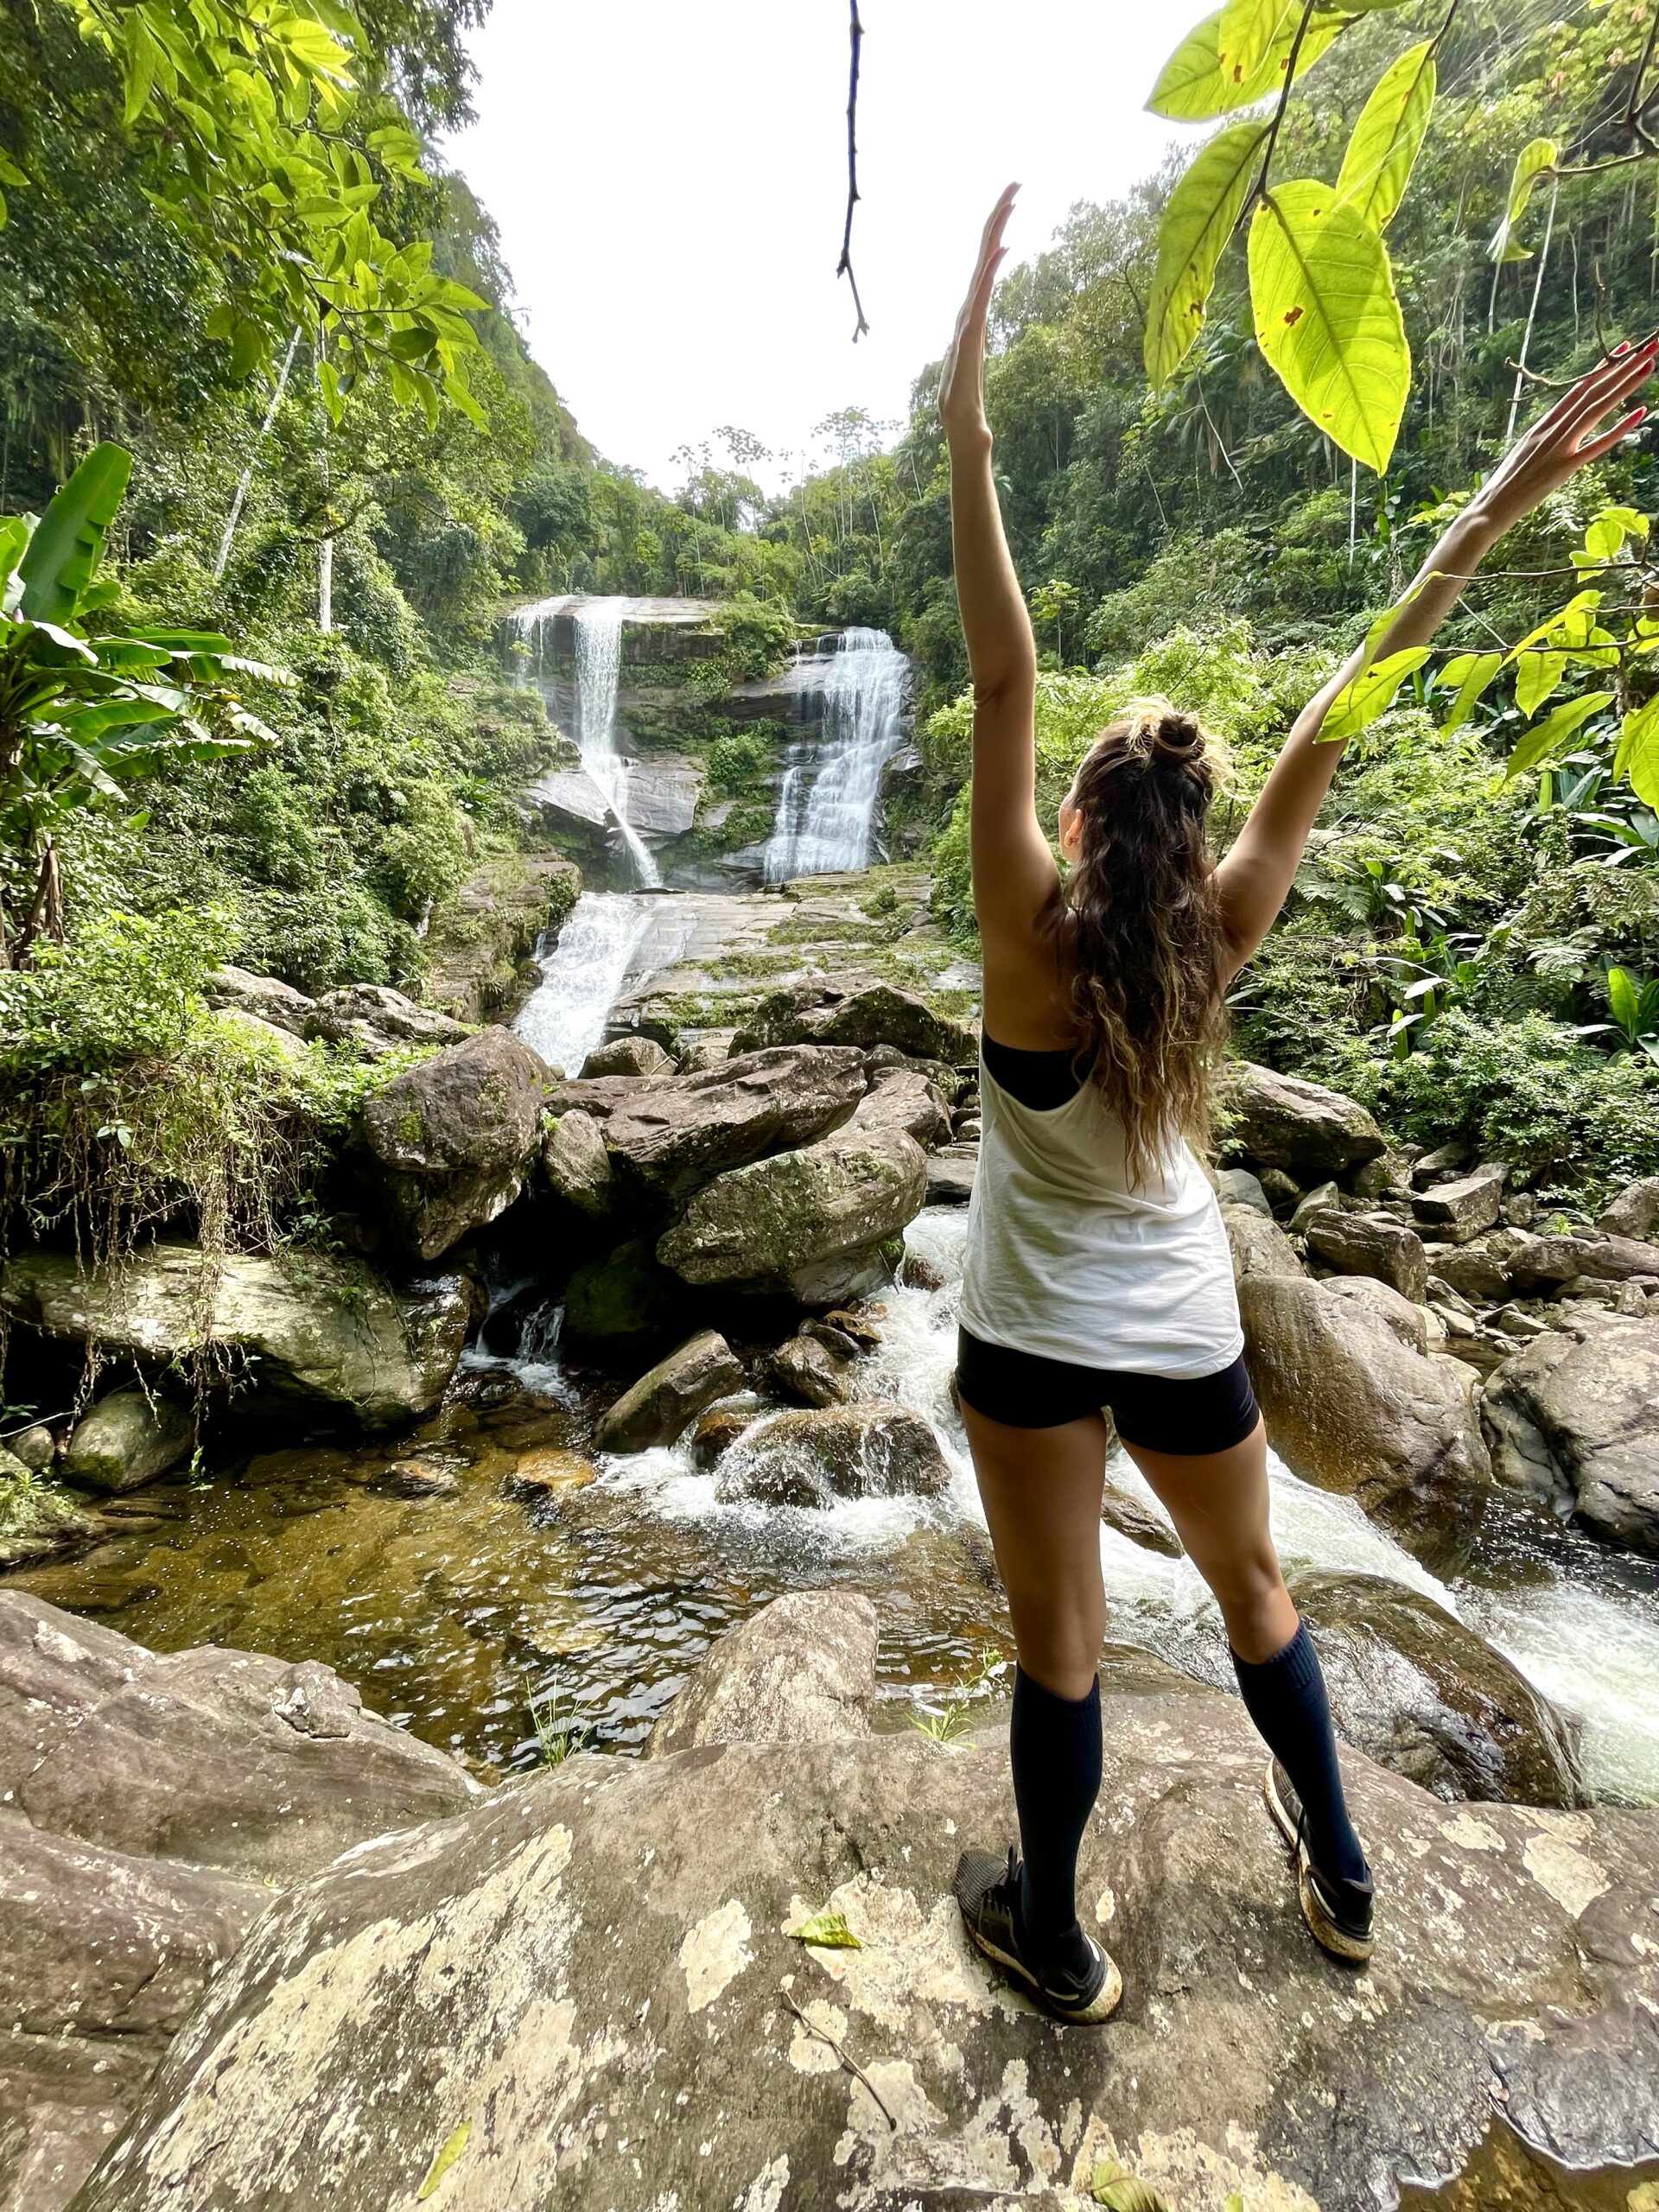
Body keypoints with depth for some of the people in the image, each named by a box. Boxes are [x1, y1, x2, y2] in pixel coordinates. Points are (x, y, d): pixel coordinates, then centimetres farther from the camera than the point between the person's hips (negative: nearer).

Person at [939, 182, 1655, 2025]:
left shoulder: (1030, 934, -19)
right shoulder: (1217, 938, -12)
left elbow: (1002, 681, -22)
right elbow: (1333, 732, -7)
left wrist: (965, 430, -21)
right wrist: (1491, 514, 1)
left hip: (1035, 1331, -2)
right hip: (1185, 1328, 3)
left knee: (1059, 1637, 13)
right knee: (1253, 1584, 26)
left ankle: (1052, 1940, 36)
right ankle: (1339, 1875, 49)